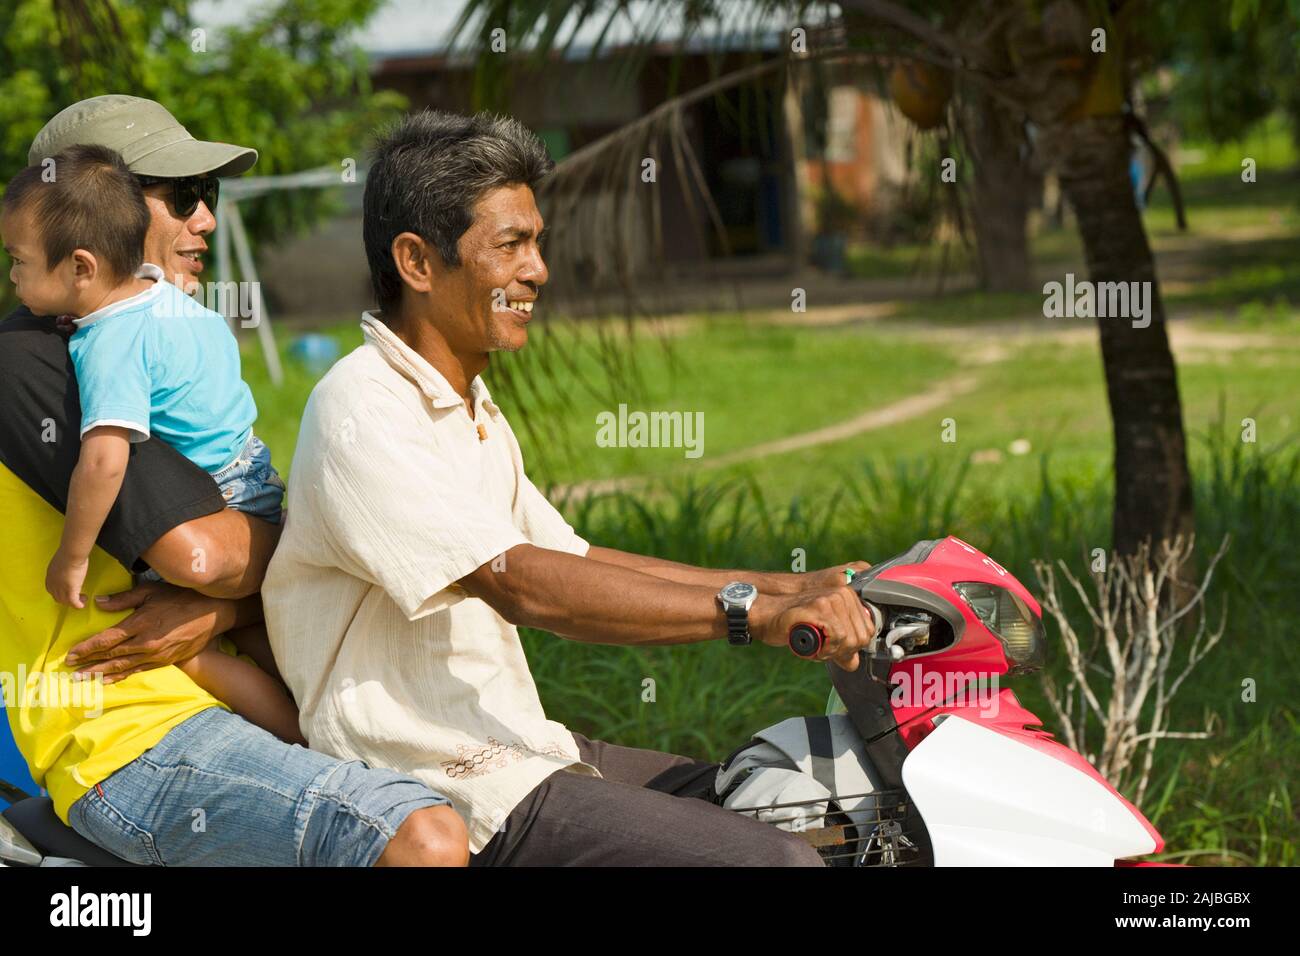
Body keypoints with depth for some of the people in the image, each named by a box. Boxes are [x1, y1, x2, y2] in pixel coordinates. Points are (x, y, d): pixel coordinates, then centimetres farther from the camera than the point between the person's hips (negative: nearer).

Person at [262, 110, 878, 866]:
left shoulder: (472, 410, 17)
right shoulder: (364, 413, -16)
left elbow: (576, 563, 18)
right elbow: (520, 585, -26)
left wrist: (795, 590, 9)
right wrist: (752, 612, -30)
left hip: (523, 747, 10)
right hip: (462, 798, -10)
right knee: (779, 859, -20)